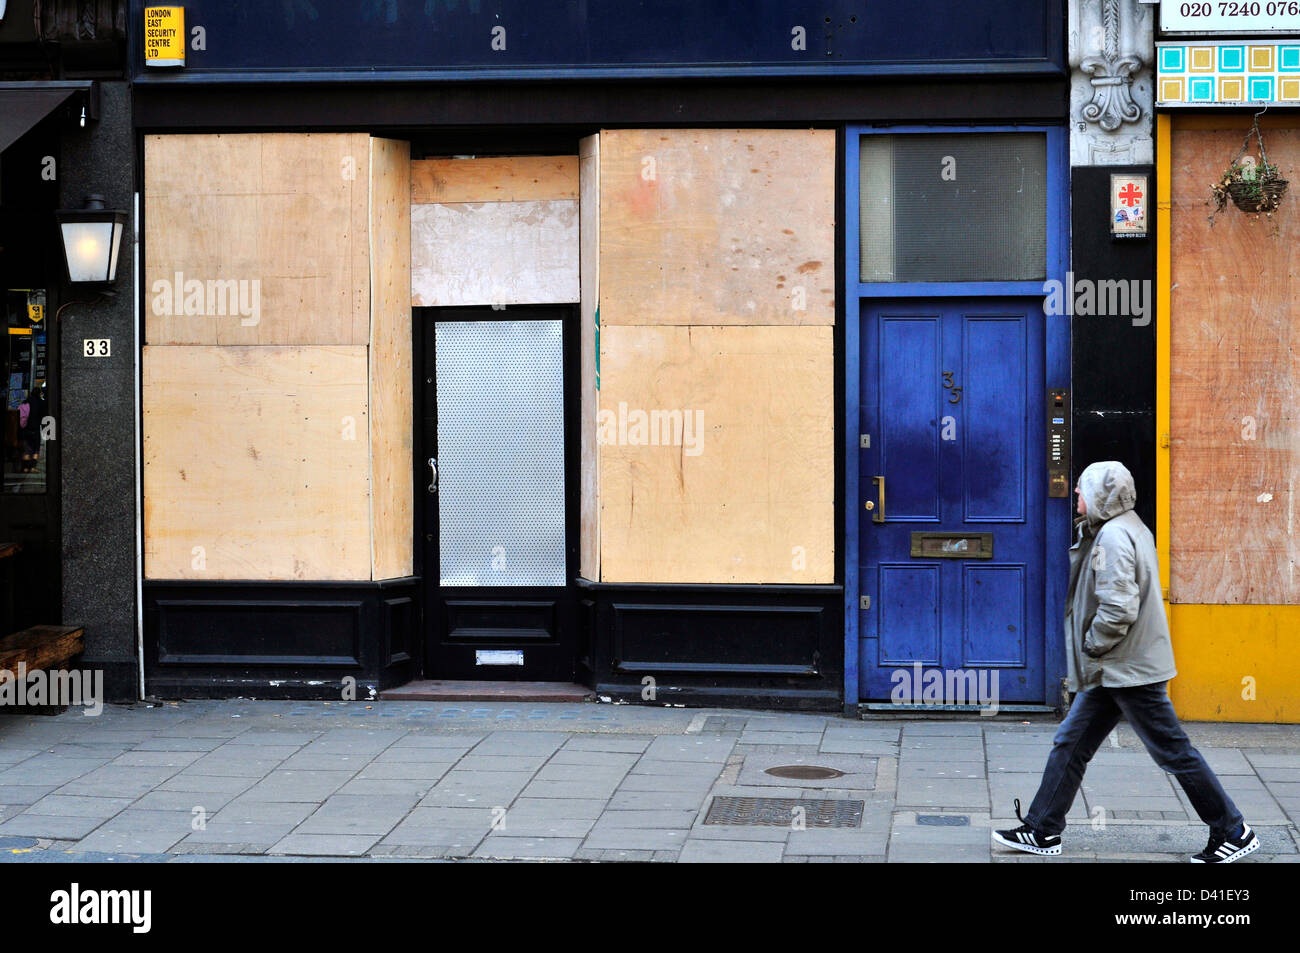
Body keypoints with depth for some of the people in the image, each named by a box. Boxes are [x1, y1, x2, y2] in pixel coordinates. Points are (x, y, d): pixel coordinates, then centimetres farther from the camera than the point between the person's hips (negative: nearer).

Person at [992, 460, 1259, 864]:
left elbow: (1119, 607, -26)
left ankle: (1233, 833, 7)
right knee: (1071, 743, 11)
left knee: (1173, 751, -2)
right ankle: (1043, 831, 17)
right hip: (1114, 671, 10)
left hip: (1128, 669, -10)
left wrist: (1091, 647, -14)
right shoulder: (1132, 528, 13)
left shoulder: (1113, 537, -18)